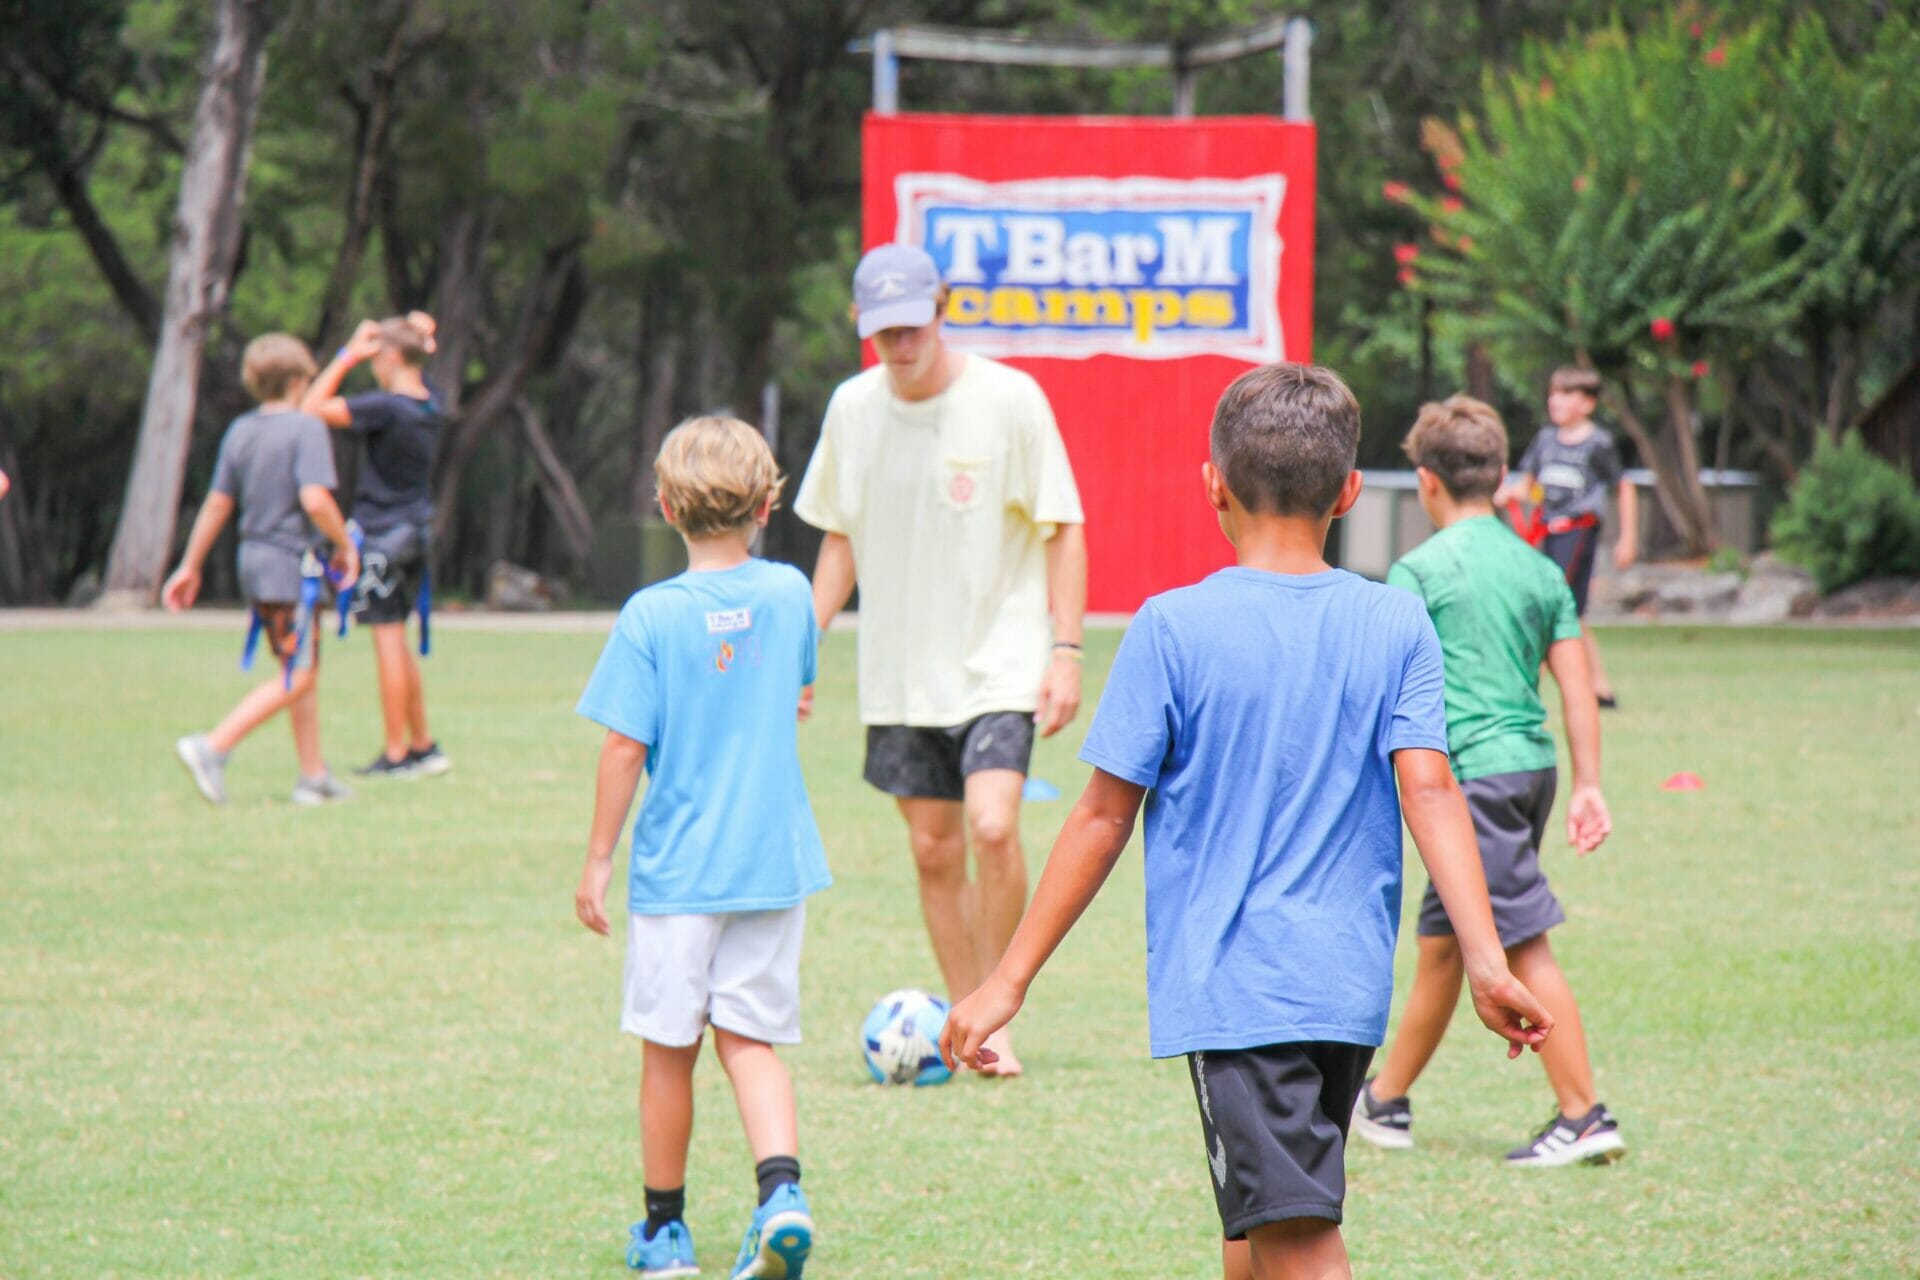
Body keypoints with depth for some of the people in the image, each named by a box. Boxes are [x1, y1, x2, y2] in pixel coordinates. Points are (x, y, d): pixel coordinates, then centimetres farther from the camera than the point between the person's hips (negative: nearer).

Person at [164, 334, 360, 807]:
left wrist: (190, 566, 16)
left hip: (253, 557, 8)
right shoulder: (306, 429, -12)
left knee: (304, 670, 17)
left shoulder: (239, 431, 9)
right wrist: (345, 545, -8)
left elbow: (217, 504, 10)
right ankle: (212, 748, -18)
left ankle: (314, 774, 19)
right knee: (296, 680, -6)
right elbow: (315, 500, -23)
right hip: (294, 564, -8)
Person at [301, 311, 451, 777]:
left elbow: (313, 407, -16)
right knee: (399, 643, 17)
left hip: (382, 533, -8)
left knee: (388, 642, -3)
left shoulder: (386, 408, -19)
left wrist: (350, 354, -11)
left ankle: (396, 754, 0)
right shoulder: (430, 406, 5)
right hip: (418, 529, 8)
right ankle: (423, 745, 20)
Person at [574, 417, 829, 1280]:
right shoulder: (790, 595, 1)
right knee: (750, 1038, 8)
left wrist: (599, 860, -3)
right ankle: (782, 1191, -15)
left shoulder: (652, 617, -12)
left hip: (678, 869, -3)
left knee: (668, 1048, 8)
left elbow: (624, 748, -11)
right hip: (775, 857, 3)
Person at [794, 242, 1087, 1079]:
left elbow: (1062, 529, -4)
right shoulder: (852, 407, 3)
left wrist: (1065, 648, -11)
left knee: (991, 826, -20)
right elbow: (841, 537, 16)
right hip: (898, 670, 4)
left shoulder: (1008, 400, -9)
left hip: (998, 663, -4)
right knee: (933, 848, 5)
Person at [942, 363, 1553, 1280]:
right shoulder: (1397, 626, 3)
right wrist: (1486, 962, -10)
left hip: (1227, 989, -5)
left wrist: (1011, 977, 2)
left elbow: (1104, 816, -5)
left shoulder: (1174, 629, -7)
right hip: (1351, 987, 5)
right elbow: (1429, 793, -7)